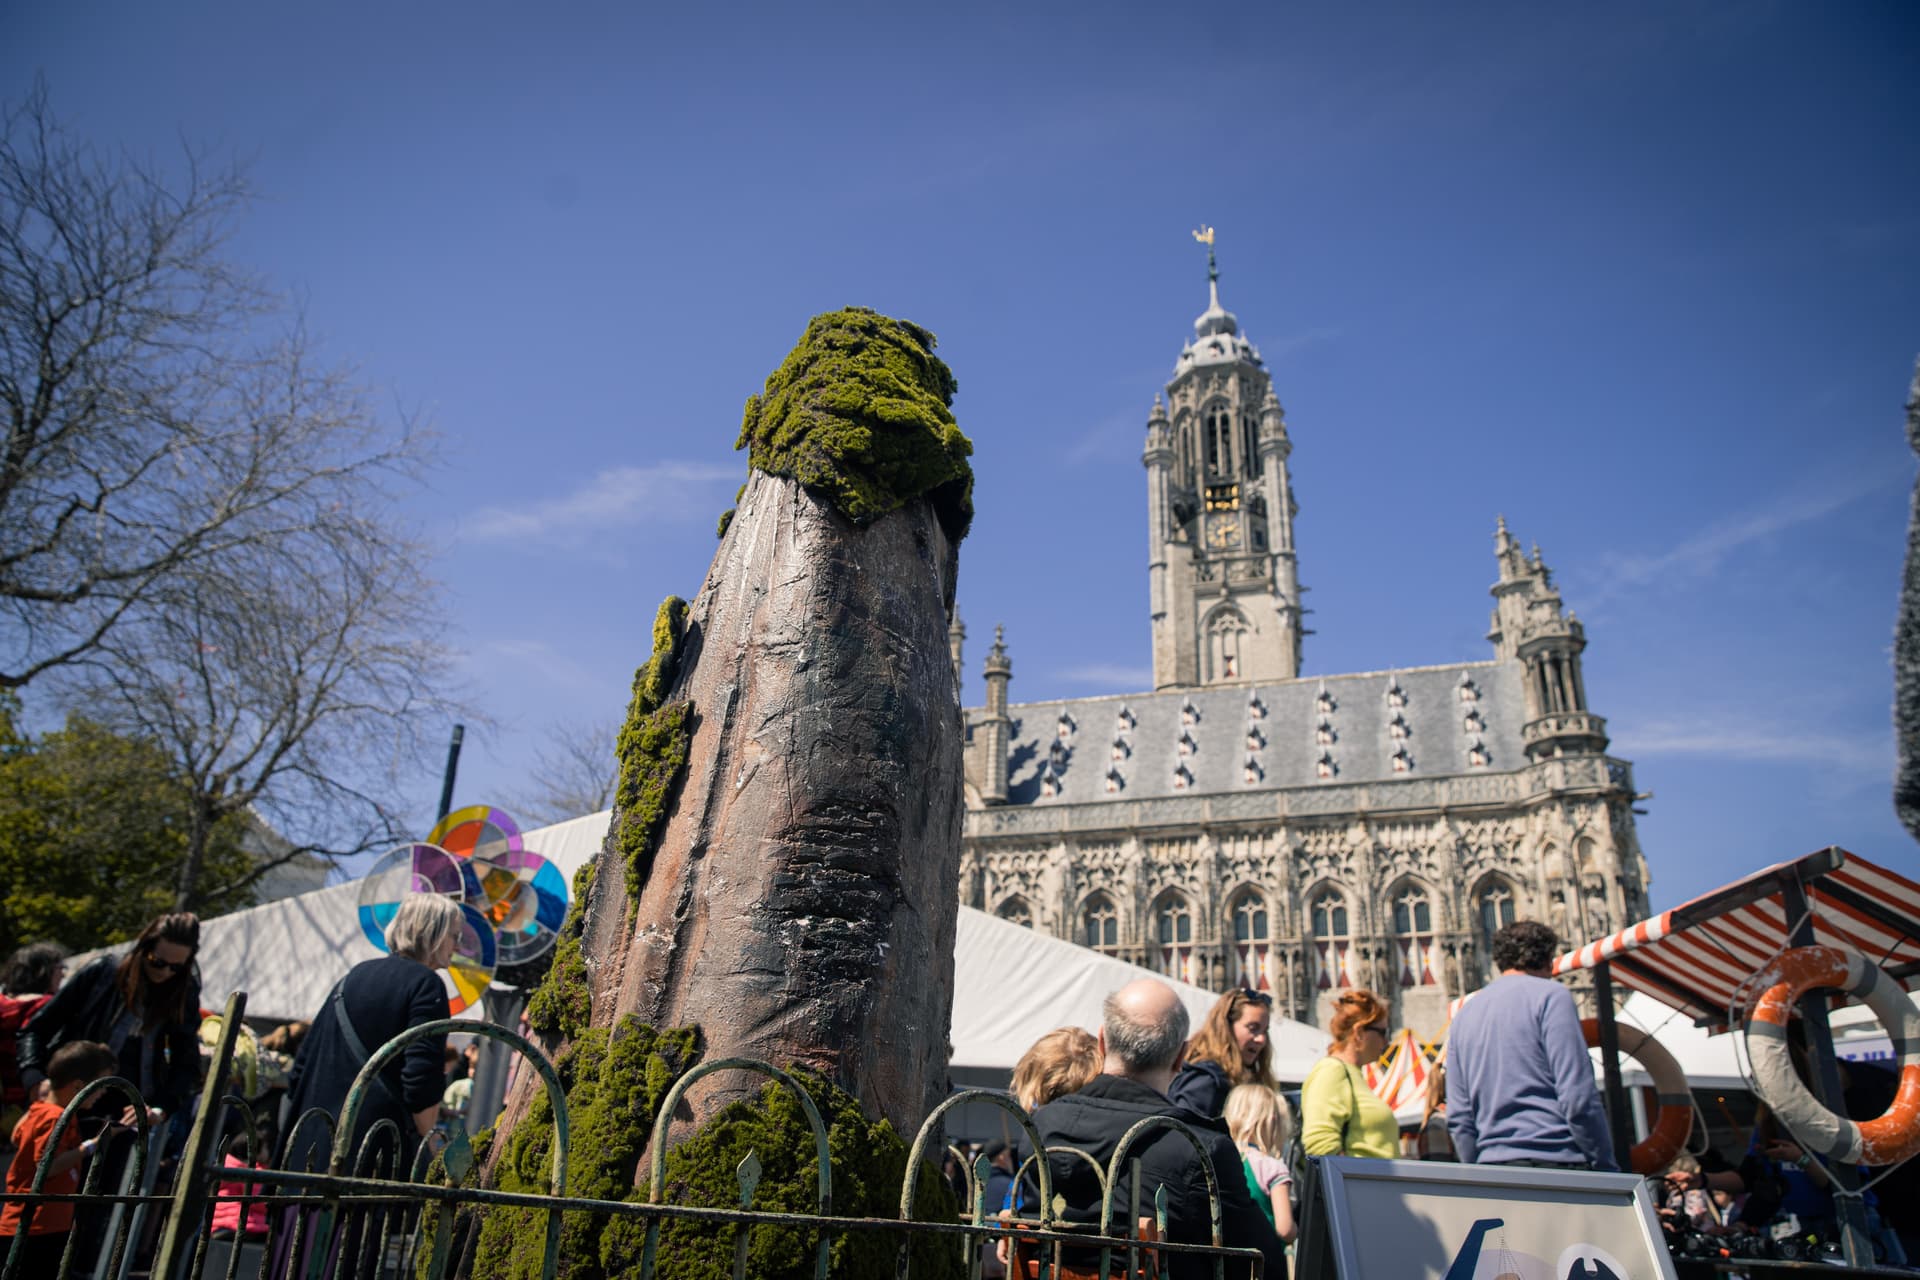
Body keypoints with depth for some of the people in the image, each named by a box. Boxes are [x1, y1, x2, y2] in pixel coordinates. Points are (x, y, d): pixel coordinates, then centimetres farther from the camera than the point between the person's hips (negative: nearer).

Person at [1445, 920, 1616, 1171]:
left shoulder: (1464, 1014, 16)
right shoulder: (1549, 995, -1)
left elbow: (1458, 1117, 13)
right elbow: (1578, 1096, -10)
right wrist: (1606, 1168, -3)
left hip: (1491, 1165, 6)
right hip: (1554, 1160, -6)